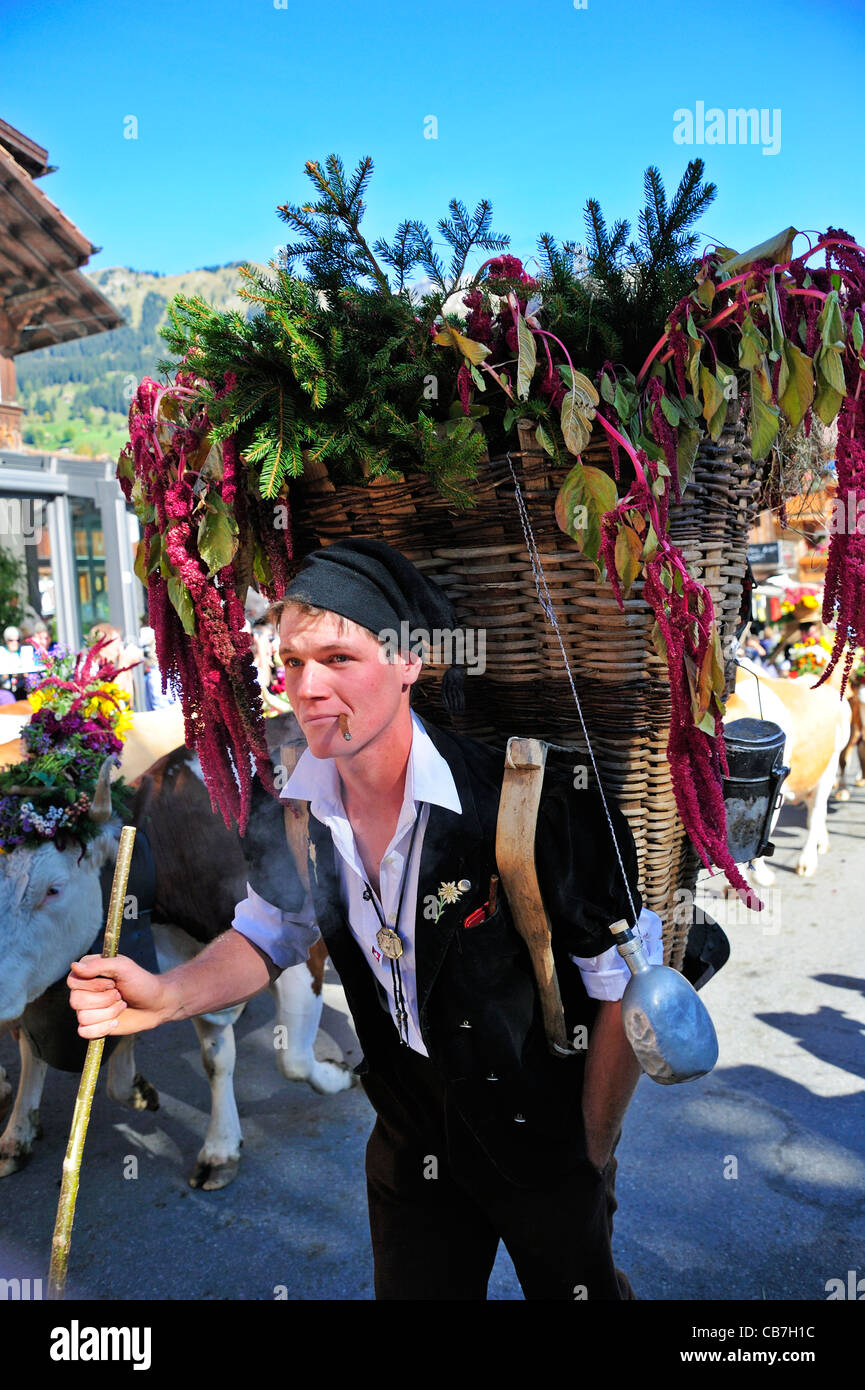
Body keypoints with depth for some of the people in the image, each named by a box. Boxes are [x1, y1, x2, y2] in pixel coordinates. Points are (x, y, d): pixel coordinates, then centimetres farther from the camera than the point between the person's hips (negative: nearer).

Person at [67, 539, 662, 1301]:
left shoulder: (529, 802, -30)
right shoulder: (298, 803, -13)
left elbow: (628, 984, -20)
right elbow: (274, 928, 4)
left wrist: (592, 1152, -9)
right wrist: (169, 995, -14)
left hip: (541, 1134, -3)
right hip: (411, 1137, 4)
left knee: (577, 1285, 21)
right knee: (414, 1291, 23)